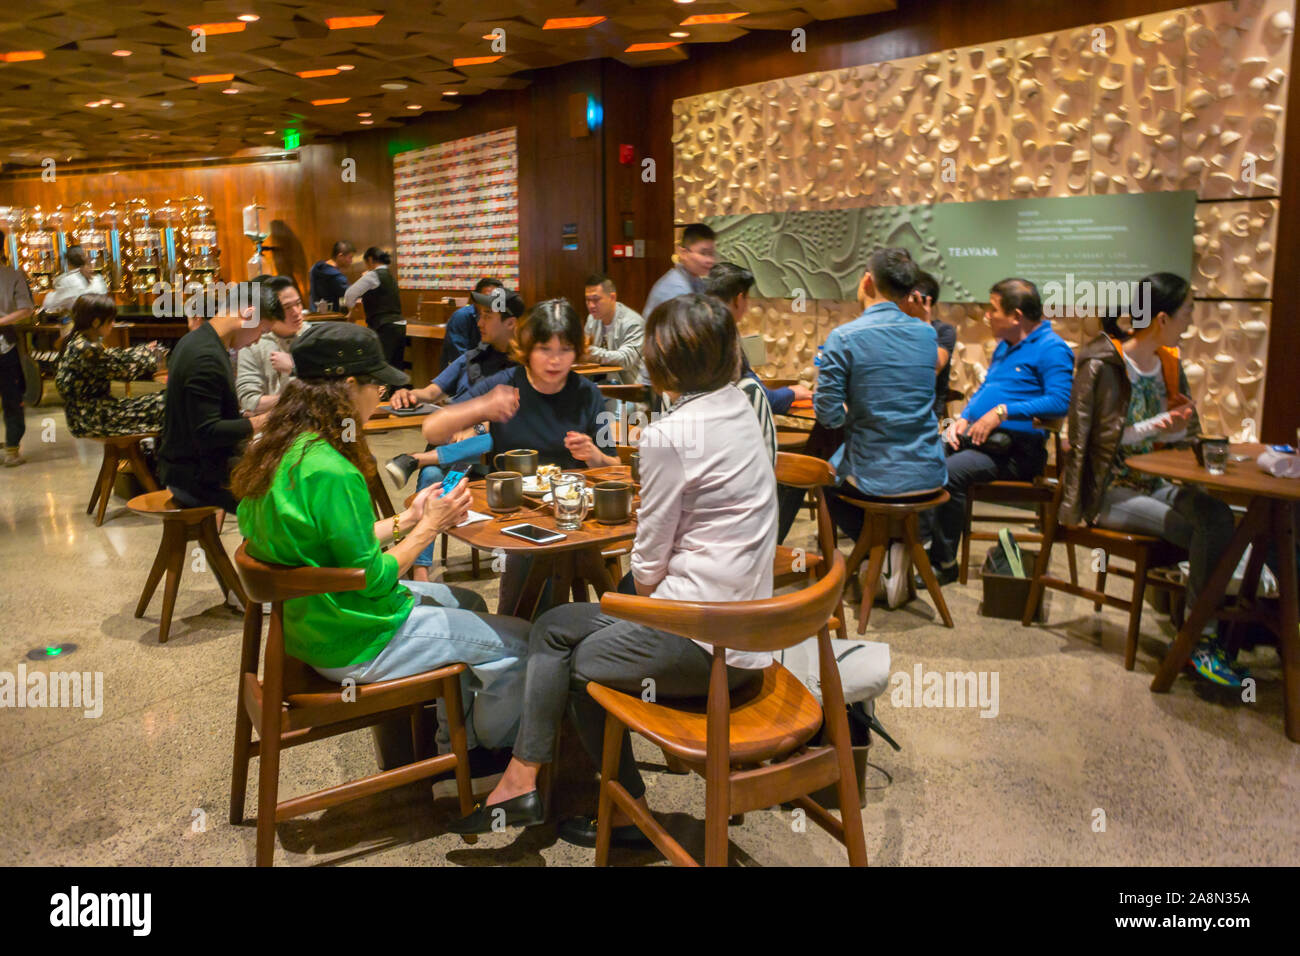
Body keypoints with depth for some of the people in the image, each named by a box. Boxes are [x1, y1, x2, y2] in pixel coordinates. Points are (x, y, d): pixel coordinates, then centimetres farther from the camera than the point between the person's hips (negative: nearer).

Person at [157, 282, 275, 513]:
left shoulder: (196, 340, 10)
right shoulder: (206, 358, -23)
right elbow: (206, 432, -24)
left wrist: (244, 419, 11)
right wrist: (257, 423, -16)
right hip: (197, 479, -10)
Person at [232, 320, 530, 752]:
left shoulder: (277, 451, 0)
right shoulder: (331, 474, -30)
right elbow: (372, 578, -22)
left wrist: (406, 520, 5)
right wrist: (429, 526, -11)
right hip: (353, 646, -10)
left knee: (467, 602, 26)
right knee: (518, 642, 0)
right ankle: (487, 750, 26)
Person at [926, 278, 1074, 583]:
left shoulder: (1052, 349, -7)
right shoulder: (1005, 346, 21)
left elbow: (1060, 401, -21)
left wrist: (1003, 411, -23)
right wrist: (964, 417, 8)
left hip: (1015, 450, -9)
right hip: (974, 437, 9)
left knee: (949, 472, -30)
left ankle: (944, 564, -17)